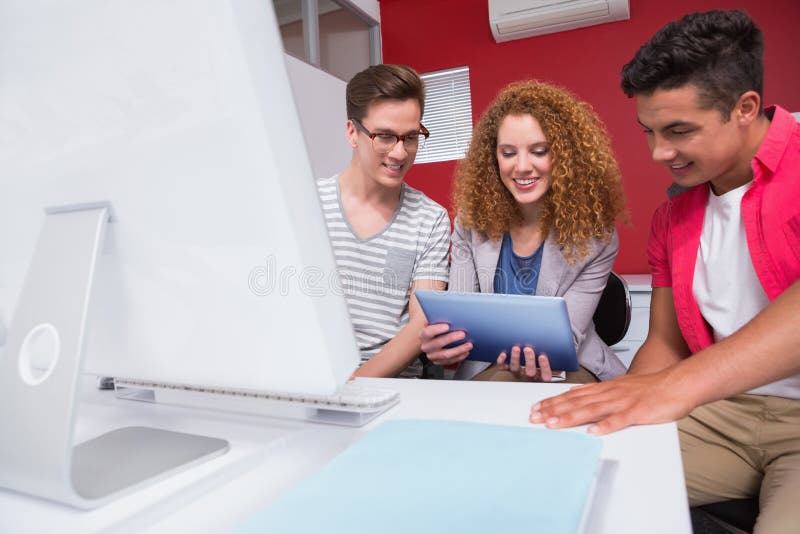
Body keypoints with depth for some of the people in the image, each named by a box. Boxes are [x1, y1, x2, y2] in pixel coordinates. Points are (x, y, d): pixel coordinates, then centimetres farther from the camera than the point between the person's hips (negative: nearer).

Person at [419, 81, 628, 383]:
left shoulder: (596, 236, -10)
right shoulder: (471, 223, -6)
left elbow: (567, 332, -15)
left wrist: (545, 363, -41)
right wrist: (442, 346, -34)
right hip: (491, 367, 0)